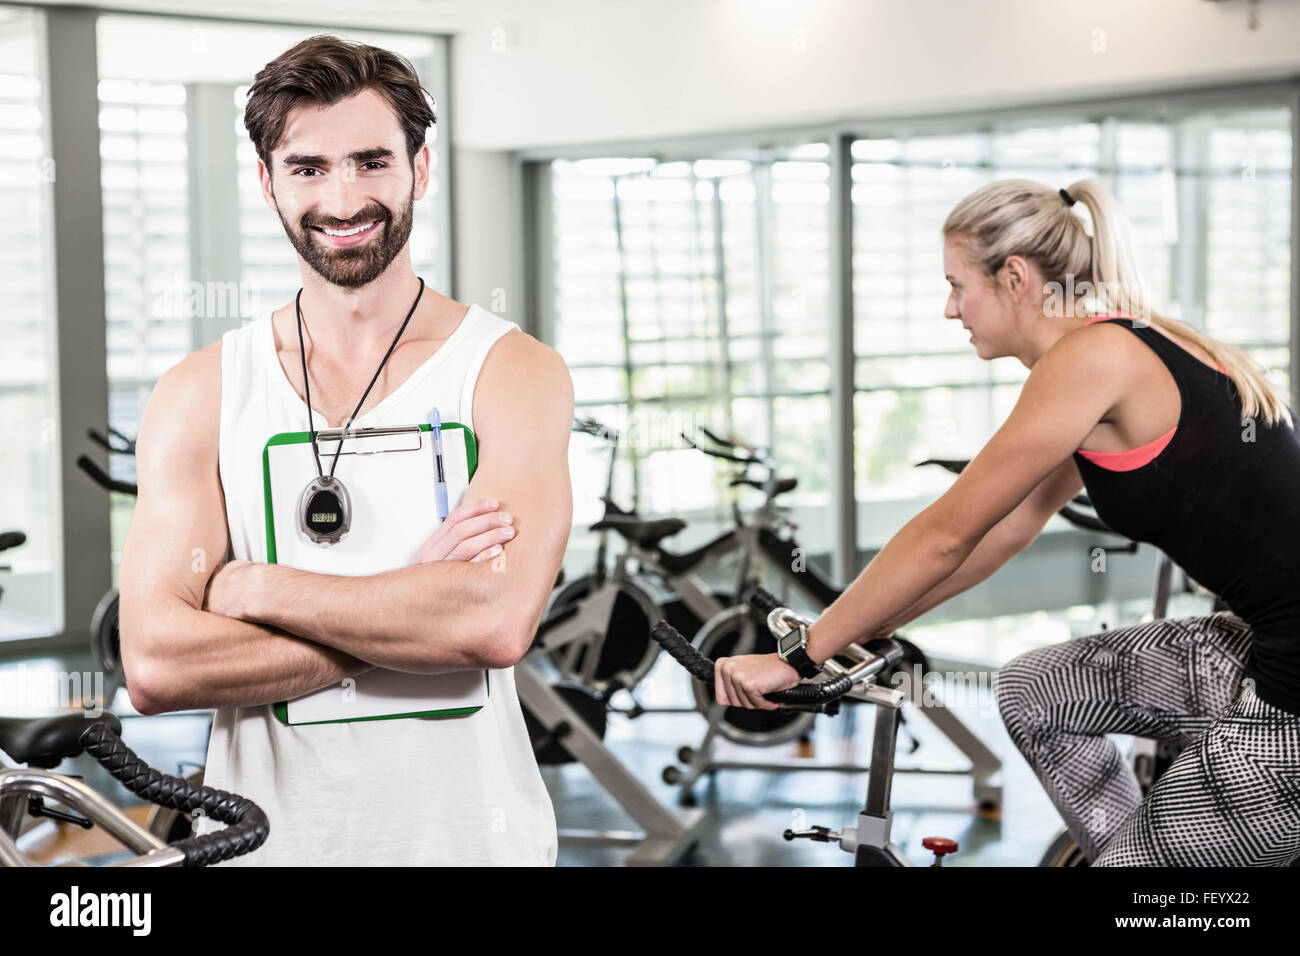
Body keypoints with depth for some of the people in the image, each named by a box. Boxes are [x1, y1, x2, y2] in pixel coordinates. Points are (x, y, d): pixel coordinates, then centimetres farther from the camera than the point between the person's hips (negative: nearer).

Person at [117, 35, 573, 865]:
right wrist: (411, 609, -18)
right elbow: (155, 666, -12)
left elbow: (496, 622, -21)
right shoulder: (200, 394, -1)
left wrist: (254, 588, -15)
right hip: (265, 837, 1)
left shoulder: (513, 373, -6)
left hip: (469, 835, -1)